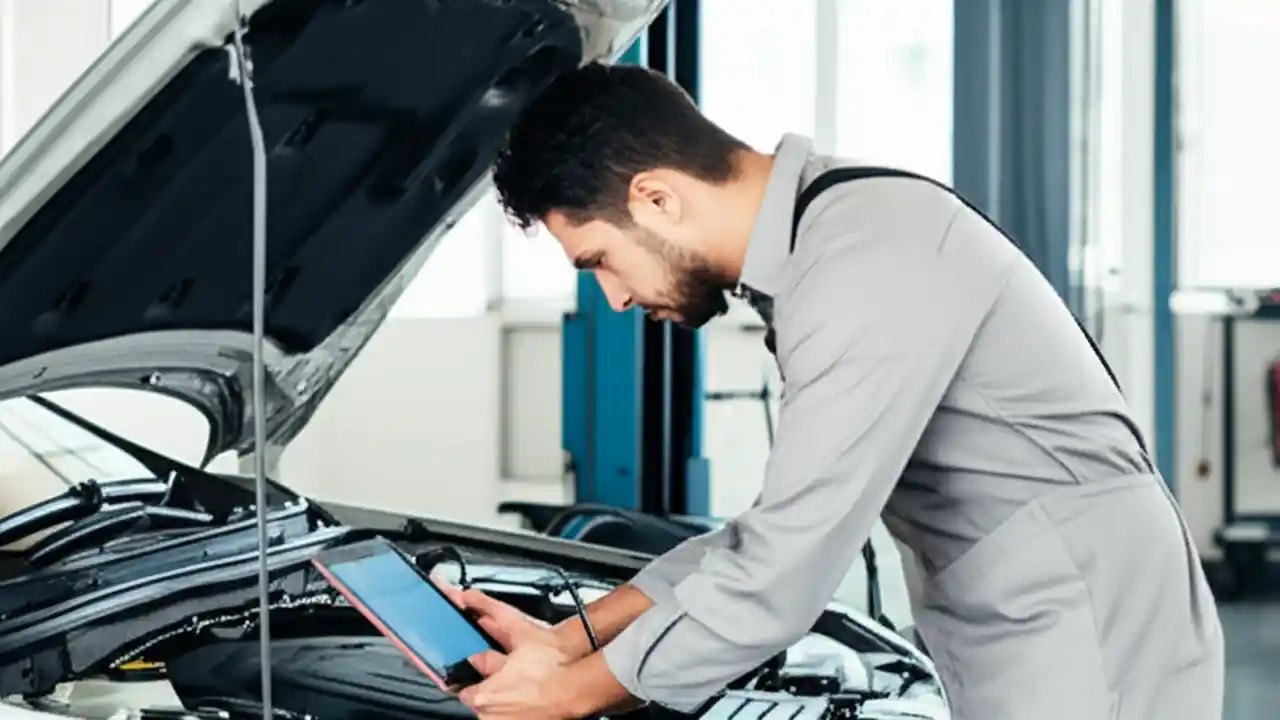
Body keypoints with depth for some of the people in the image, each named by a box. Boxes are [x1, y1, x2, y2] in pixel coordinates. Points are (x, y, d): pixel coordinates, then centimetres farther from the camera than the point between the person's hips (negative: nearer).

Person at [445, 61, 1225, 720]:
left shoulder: (865, 264, -23)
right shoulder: (818, 246, 10)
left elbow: (780, 576, -23)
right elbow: (791, 525, 15)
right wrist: (570, 640, 12)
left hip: (1092, 655, -10)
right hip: (1026, 649, 10)